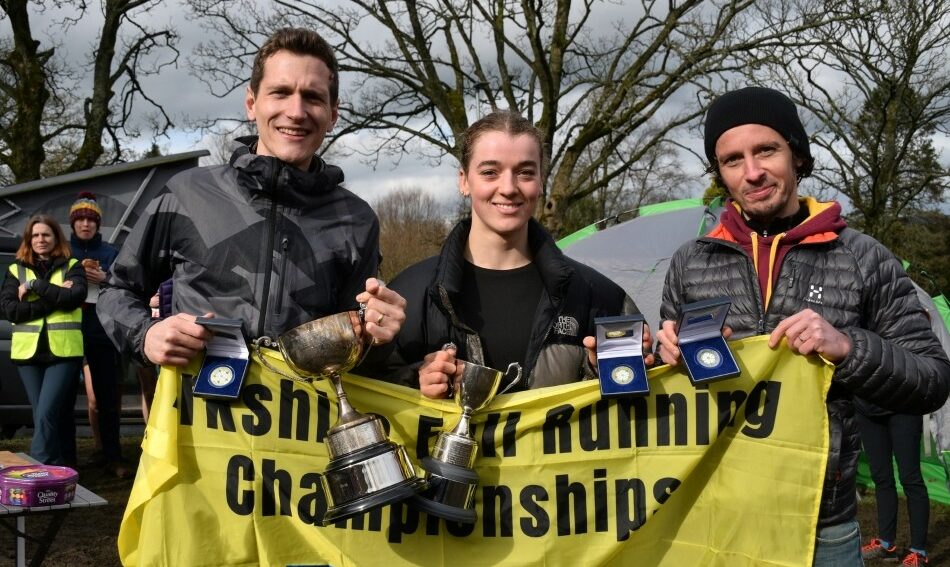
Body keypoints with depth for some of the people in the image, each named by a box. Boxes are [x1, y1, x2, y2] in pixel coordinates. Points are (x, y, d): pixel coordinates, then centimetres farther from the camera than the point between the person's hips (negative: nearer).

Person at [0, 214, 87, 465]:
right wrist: (56, 298, -10)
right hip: (28, 351, 3)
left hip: (64, 350, -3)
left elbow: (75, 297, -12)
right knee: (56, 414, 8)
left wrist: (35, 286, -12)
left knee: (46, 414, -12)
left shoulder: (72, 266, 6)